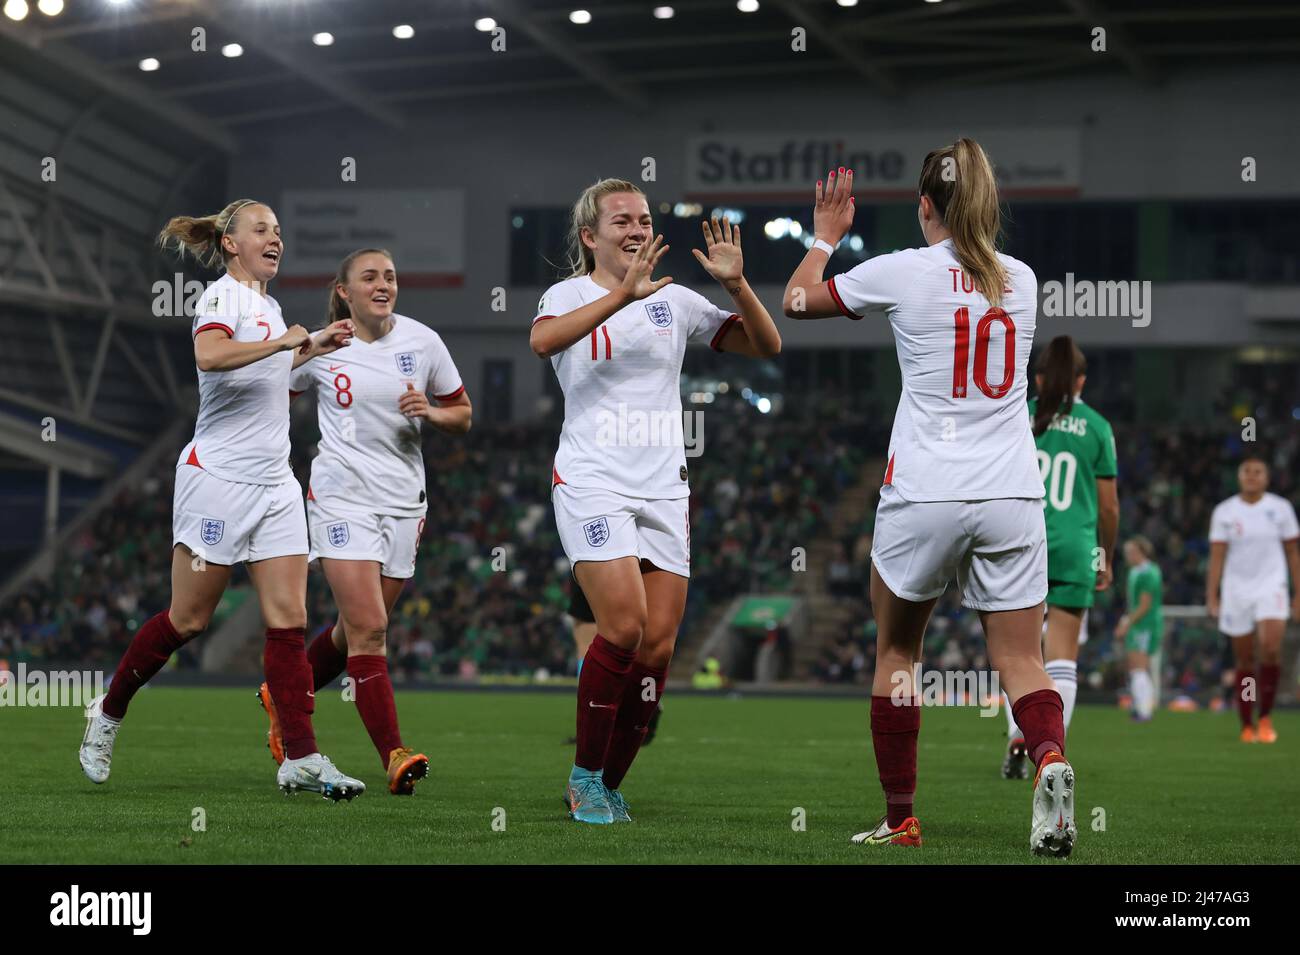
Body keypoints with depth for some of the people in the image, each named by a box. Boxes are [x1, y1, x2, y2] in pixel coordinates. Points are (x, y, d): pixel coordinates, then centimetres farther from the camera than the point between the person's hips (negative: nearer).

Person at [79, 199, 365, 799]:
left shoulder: (268, 305, 16)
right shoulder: (223, 296, -9)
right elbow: (209, 354, -32)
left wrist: (311, 349, 28)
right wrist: (284, 342, -30)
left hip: (274, 484, 7)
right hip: (218, 476, -7)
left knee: (290, 620, -3)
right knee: (188, 620, 0)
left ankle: (301, 758, -7)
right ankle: (108, 713, 21)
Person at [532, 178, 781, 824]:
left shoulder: (674, 300, 11)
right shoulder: (570, 294, 0)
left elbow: (766, 346, 7)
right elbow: (543, 340, -24)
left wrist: (736, 285, -10)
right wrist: (623, 295, -34)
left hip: (665, 490, 5)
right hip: (592, 484, -4)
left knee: (658, 645, -3)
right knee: (625, 625, -19)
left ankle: (609, 786, 11)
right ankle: (585, 776, -3)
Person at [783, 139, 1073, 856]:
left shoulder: (903, 273, -4)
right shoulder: (1020, 280, 8)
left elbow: (797, 300, 11)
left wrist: (825, 235, 28)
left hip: (924, 496, -3)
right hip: (1012, 496, 3)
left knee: (896, 652, 16)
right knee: (1021, 661, 4)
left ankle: (900, 819, 18)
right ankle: (1050, 758, -28)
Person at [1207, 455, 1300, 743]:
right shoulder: (1224, 512, 3)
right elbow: (1217, 556, 2)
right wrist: (1211, 596, -6)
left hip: (1271, 586, -1)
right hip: (1236, 590, 1)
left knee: (1271, 648, -21)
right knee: (1245, 661, 4)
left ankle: (1266, 718, -9)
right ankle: (1247, 727, 13)